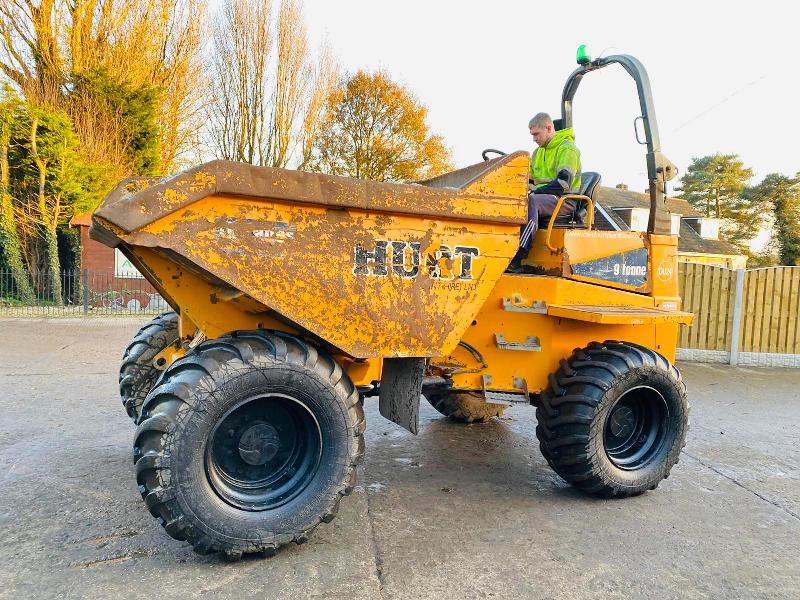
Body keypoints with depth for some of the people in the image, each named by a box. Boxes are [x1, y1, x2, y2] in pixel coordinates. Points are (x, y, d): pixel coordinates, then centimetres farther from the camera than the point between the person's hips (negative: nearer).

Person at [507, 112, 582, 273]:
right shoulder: (538, 152, 20)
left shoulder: (567, 148, -6)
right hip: (542, 197, 8)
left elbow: (564, 183, -19)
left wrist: (535, 193, -22)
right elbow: (530, 181, 23)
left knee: (531, 202, -37)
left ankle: (517, 259, -46)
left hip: (564, 200, -8)